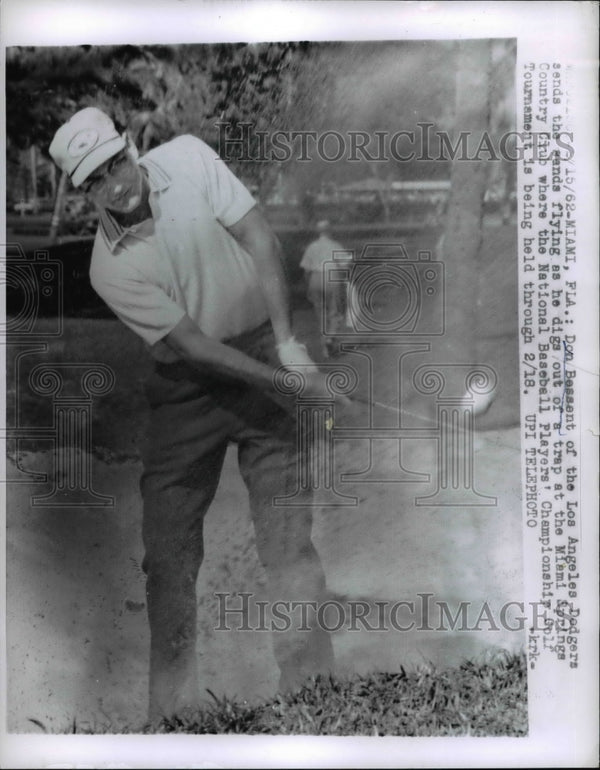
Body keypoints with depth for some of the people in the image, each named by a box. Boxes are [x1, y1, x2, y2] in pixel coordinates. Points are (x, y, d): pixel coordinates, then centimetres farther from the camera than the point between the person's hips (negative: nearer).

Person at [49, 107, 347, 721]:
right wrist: (279, 379, -22)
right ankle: (172, 701, 17)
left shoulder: (189, 158, -8)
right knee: (167, 537, 2)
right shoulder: (109, 270, -12)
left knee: (285, 522, -4)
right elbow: (192, 343, -15)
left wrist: (288, 345, -19)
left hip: (265, 345, 0)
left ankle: (309, 684, 5)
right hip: (186, 386, 0)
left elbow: (261, 241, -11)